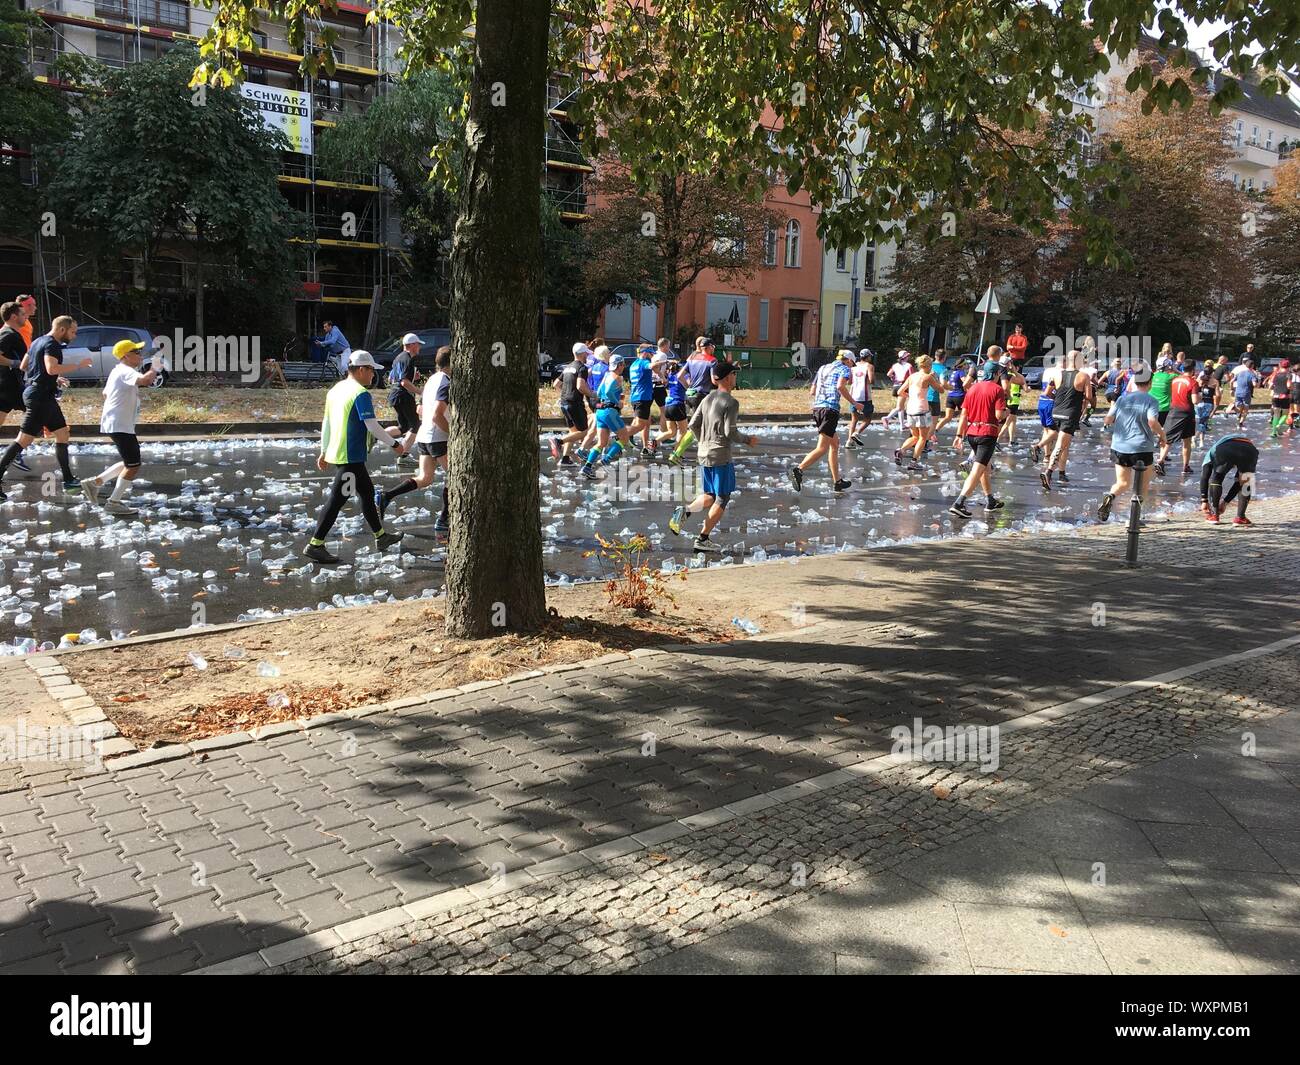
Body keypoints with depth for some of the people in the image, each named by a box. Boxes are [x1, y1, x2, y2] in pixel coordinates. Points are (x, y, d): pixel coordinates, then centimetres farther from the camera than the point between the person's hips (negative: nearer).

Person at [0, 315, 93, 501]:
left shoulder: (38, 341, 17)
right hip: (41, 397, -10)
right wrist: (79, 366, -23)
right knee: (24, 439, -10)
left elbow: (24, 366, 22)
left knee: (63, 434, 12)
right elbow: (52, 368, -29)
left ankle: (68, 480, 15)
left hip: (33, 393, 10)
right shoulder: (52, 344, -13)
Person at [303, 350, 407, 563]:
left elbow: (326, 423, 16)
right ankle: (315, 545, -2)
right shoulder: (361, 394, -16)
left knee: (367, 490, 19)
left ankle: (381, 536, 30)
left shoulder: (336, 389, 11)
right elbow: (372, 425, -19)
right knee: (337, 499, -5)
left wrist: (324, 451, 21)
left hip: (335, 453, 10)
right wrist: (394, 444, -8)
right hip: (351, 457, -10)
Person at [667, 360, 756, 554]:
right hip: (721, 457, -7)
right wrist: (748, 440, 0)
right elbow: (731, 432, -17)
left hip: (704, 456, 7)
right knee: (722, 499, 4)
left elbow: (693, 424, 11)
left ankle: (686, 510, -7)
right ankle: (703, 539, 3)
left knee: (709, 496, 20)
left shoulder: (707, 398, 9)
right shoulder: (731, 403, -13)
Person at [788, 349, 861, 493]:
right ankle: (798, 468, -31)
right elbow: (840, 386, -15)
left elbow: (812, 392, 23)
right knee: (822, 448, -12)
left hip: (816, 407, 8)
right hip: (830, 408, -8)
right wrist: (854, 403, -8)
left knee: (835, 443, 19)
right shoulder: (844, 368, 5)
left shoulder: (823, 368, 25)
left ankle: (837, 481, 21)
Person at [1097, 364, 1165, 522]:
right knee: (1142, 487, 15)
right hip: (1142, 448, -3)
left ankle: (1110, 497, -19)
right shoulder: (1151, 400, -6)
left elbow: (1108, 419, 2)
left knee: (1123, 483, 13)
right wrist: (1163, 437, -5)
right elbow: (1152, 422, -20)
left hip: (1119, 447, 3)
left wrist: (1106, 426, 24)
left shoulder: (1123, 398, 6)